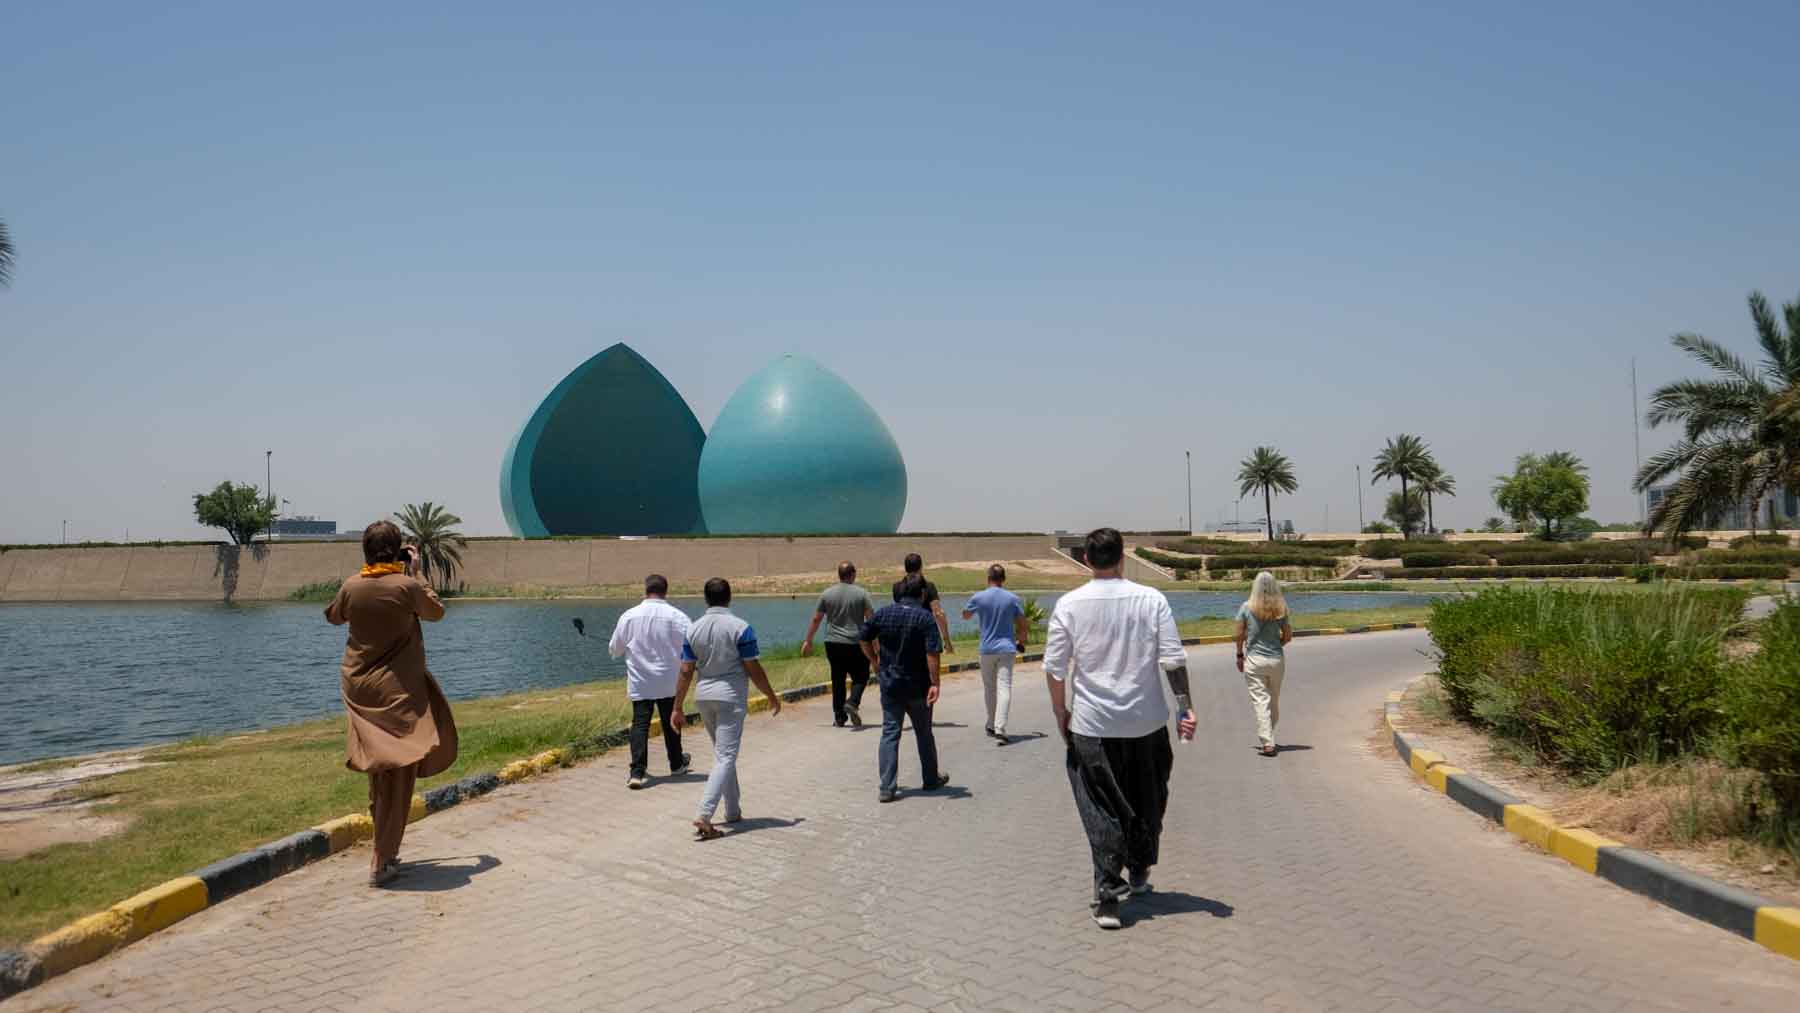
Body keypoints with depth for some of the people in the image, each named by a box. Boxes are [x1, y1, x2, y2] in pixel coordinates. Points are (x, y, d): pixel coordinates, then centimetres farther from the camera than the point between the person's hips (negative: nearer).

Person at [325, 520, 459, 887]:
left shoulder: (351, 587, -3)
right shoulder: (407, 586, -13)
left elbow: (333, 616, 18)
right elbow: (436, 612, 6)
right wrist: (416, 573, 11)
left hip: (359, 688, 4)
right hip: (399, 691, -4)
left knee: (378, 771, 18)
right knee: (398, 775, 1)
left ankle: (386, 850, 28)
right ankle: (381, 860, -3)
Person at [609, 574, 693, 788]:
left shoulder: (629, 615, -3)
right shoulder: (677, 616, -9)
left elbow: (615, 649, 5)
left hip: (639, 682, 0)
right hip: (668, 681, 0)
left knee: (640, 724, 1)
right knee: (670, 723, 15)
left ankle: (637, 772, -10)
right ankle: (676, 764, 32)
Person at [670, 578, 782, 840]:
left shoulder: (693, 629, 2)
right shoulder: (740, 628, -11)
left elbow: (686, 672, 1)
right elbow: (754, 669, -9)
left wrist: (678, 707, 8)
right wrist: (772, 697, 3)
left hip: (703, 697, 5)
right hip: (731, 698, -5)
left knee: (723, 755, 19)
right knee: (725, 758, -6)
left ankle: (733, 811, 26)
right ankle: (704, 815, -18)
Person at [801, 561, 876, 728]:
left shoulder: (827, 594, 3)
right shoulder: (861, 594, -4)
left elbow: (816, 619, 6)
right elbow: (871, 619, -5)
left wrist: (808, 641, 15)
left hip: (833, 644, 3)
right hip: (856, 644, -2)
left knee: (838, 680, 10)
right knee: (860, 677, 9)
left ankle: (839, 717, 11)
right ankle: (852, 703, -15)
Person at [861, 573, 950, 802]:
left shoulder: (883, 613, -1)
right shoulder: (926, 618, -12)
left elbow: (864, 639, 7)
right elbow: (932, 653, -20)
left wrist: (875, 660, 19)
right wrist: (934, 683, -19)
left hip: (889, 684, 2)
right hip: (918, 686, -2)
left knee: (889, 734, 4)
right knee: (924, 734, 15)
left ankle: (887, 787, -3)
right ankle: (931, 779, 30)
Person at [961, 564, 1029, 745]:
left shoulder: (978, 597, -5)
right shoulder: (1013, 599, -3)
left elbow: (965, 615, 14)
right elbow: (1023, 626, 1)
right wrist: (1021, 641, 20)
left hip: (987, 649, 1)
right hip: (1007, 648, -1)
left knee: (989, 688, 16)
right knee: (1004, 688, -6)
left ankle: (991, 726, 28)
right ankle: (999, 729, -19)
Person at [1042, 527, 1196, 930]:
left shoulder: (1069, 605, -6)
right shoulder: (1151, 599, -4)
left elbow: (1054, 668, -4)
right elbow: (1174, 659, -7)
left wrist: (1061, 714, 8)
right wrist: (1184, 706, -1)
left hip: (1092, 726, -1)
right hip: (1147, 721, 1)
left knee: (1102, 811, 5)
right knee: (1146, 801, 22)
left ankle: (1107, 896, -2)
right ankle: (1139, 873, 36)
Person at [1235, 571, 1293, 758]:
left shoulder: (1246, 608, -8)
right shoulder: (1280, 609, -4)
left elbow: (1239, 635, -5)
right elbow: (1287, 636, 2)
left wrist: (1240, 655, 9)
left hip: (1254, 659, -2)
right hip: (1277, 659, 3)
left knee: (1260, 701, 0)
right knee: (1274, 700, 18)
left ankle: (1267, 743, -7)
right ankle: (1267, 737, 31)